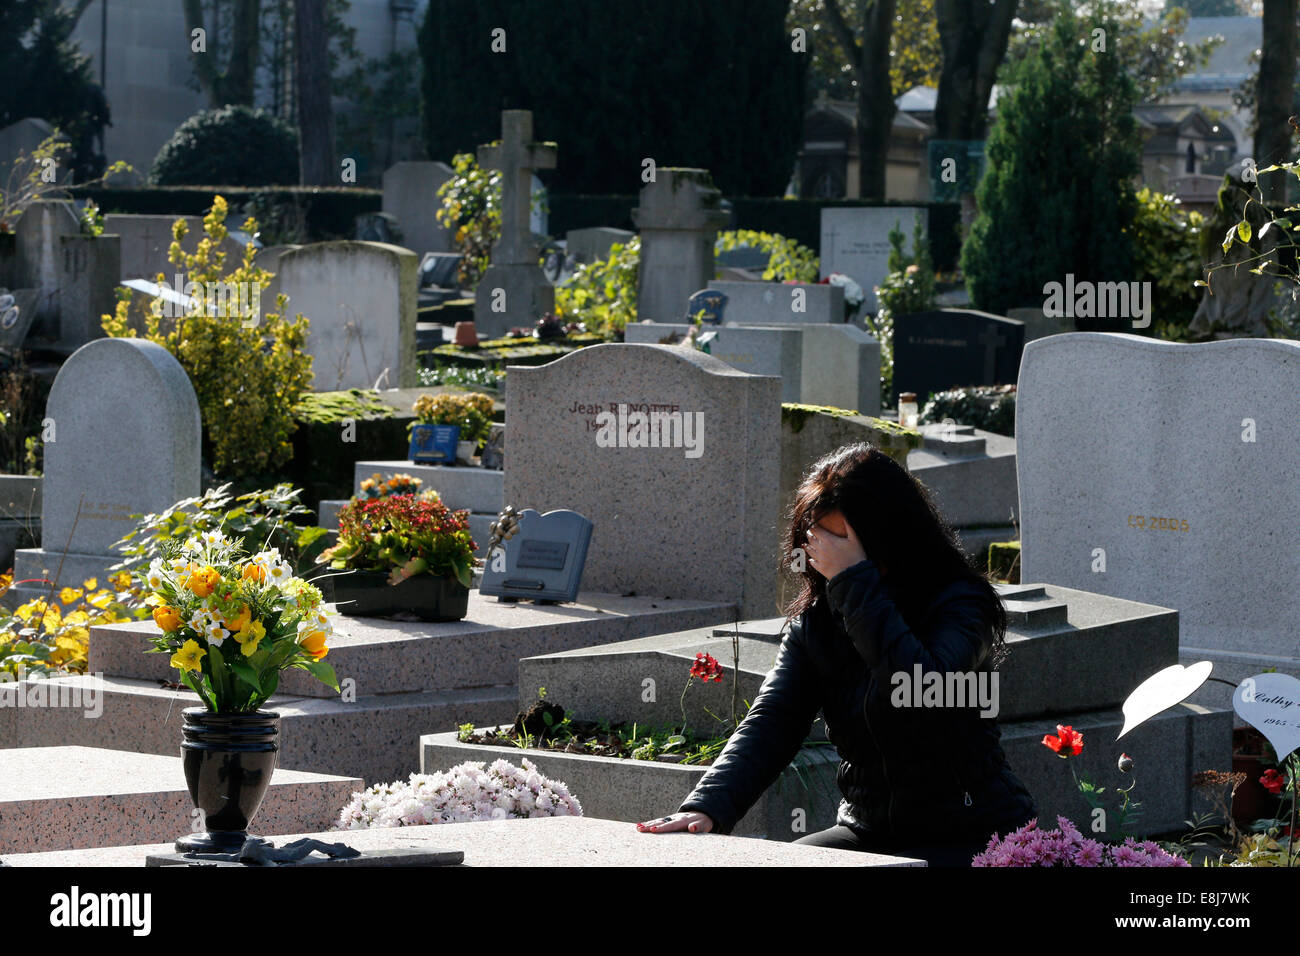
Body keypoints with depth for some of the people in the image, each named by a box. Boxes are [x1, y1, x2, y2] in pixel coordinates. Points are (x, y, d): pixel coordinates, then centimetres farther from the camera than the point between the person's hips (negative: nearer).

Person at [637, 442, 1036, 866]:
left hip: (971, 840, -5)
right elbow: (770, 721, -9)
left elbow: (923, 692, -31)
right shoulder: (815, 623, 4)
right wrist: (704, 807, -27)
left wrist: (855, 578, -26)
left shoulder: (961, 605, -11)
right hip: (869, 835, 5)